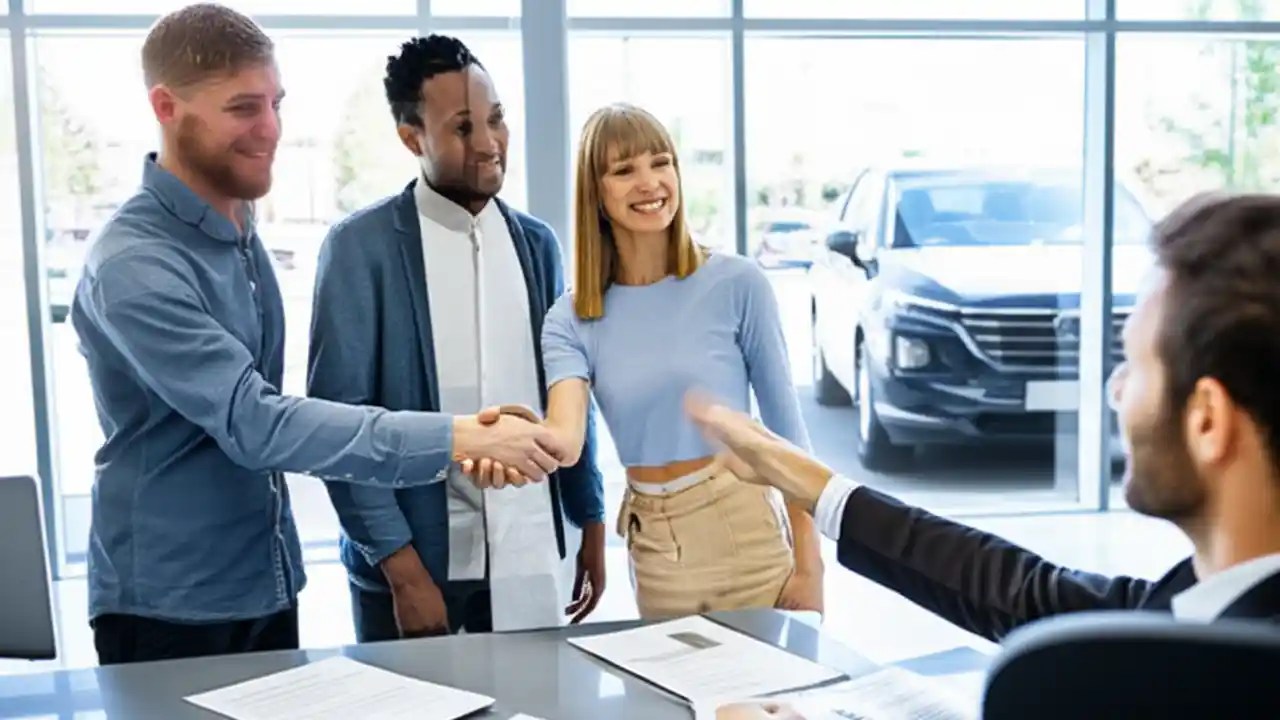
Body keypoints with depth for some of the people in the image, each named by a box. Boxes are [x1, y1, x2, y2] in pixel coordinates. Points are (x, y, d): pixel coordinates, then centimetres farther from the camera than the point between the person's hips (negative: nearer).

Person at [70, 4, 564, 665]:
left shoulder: (238, 229, 4)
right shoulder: (135, 265, -22)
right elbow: (253, 423, -30)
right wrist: (457, 438, -33)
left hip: (266, 586, 8)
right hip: (170, 608, -7)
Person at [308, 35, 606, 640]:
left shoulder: (535, 243, 7)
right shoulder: (360, 246, -7)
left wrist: (591, 521, 11)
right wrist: (401, 564, -14)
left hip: (527, 556, 4)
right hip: (410, 554, -3)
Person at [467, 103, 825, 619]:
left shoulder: (736, 284, -9)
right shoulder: (571, 319, -2)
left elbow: (785, 427, -5)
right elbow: (565, 435, -19)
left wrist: (808, 562, -7)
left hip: (745, 535, -2)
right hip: (652, 551, 3)